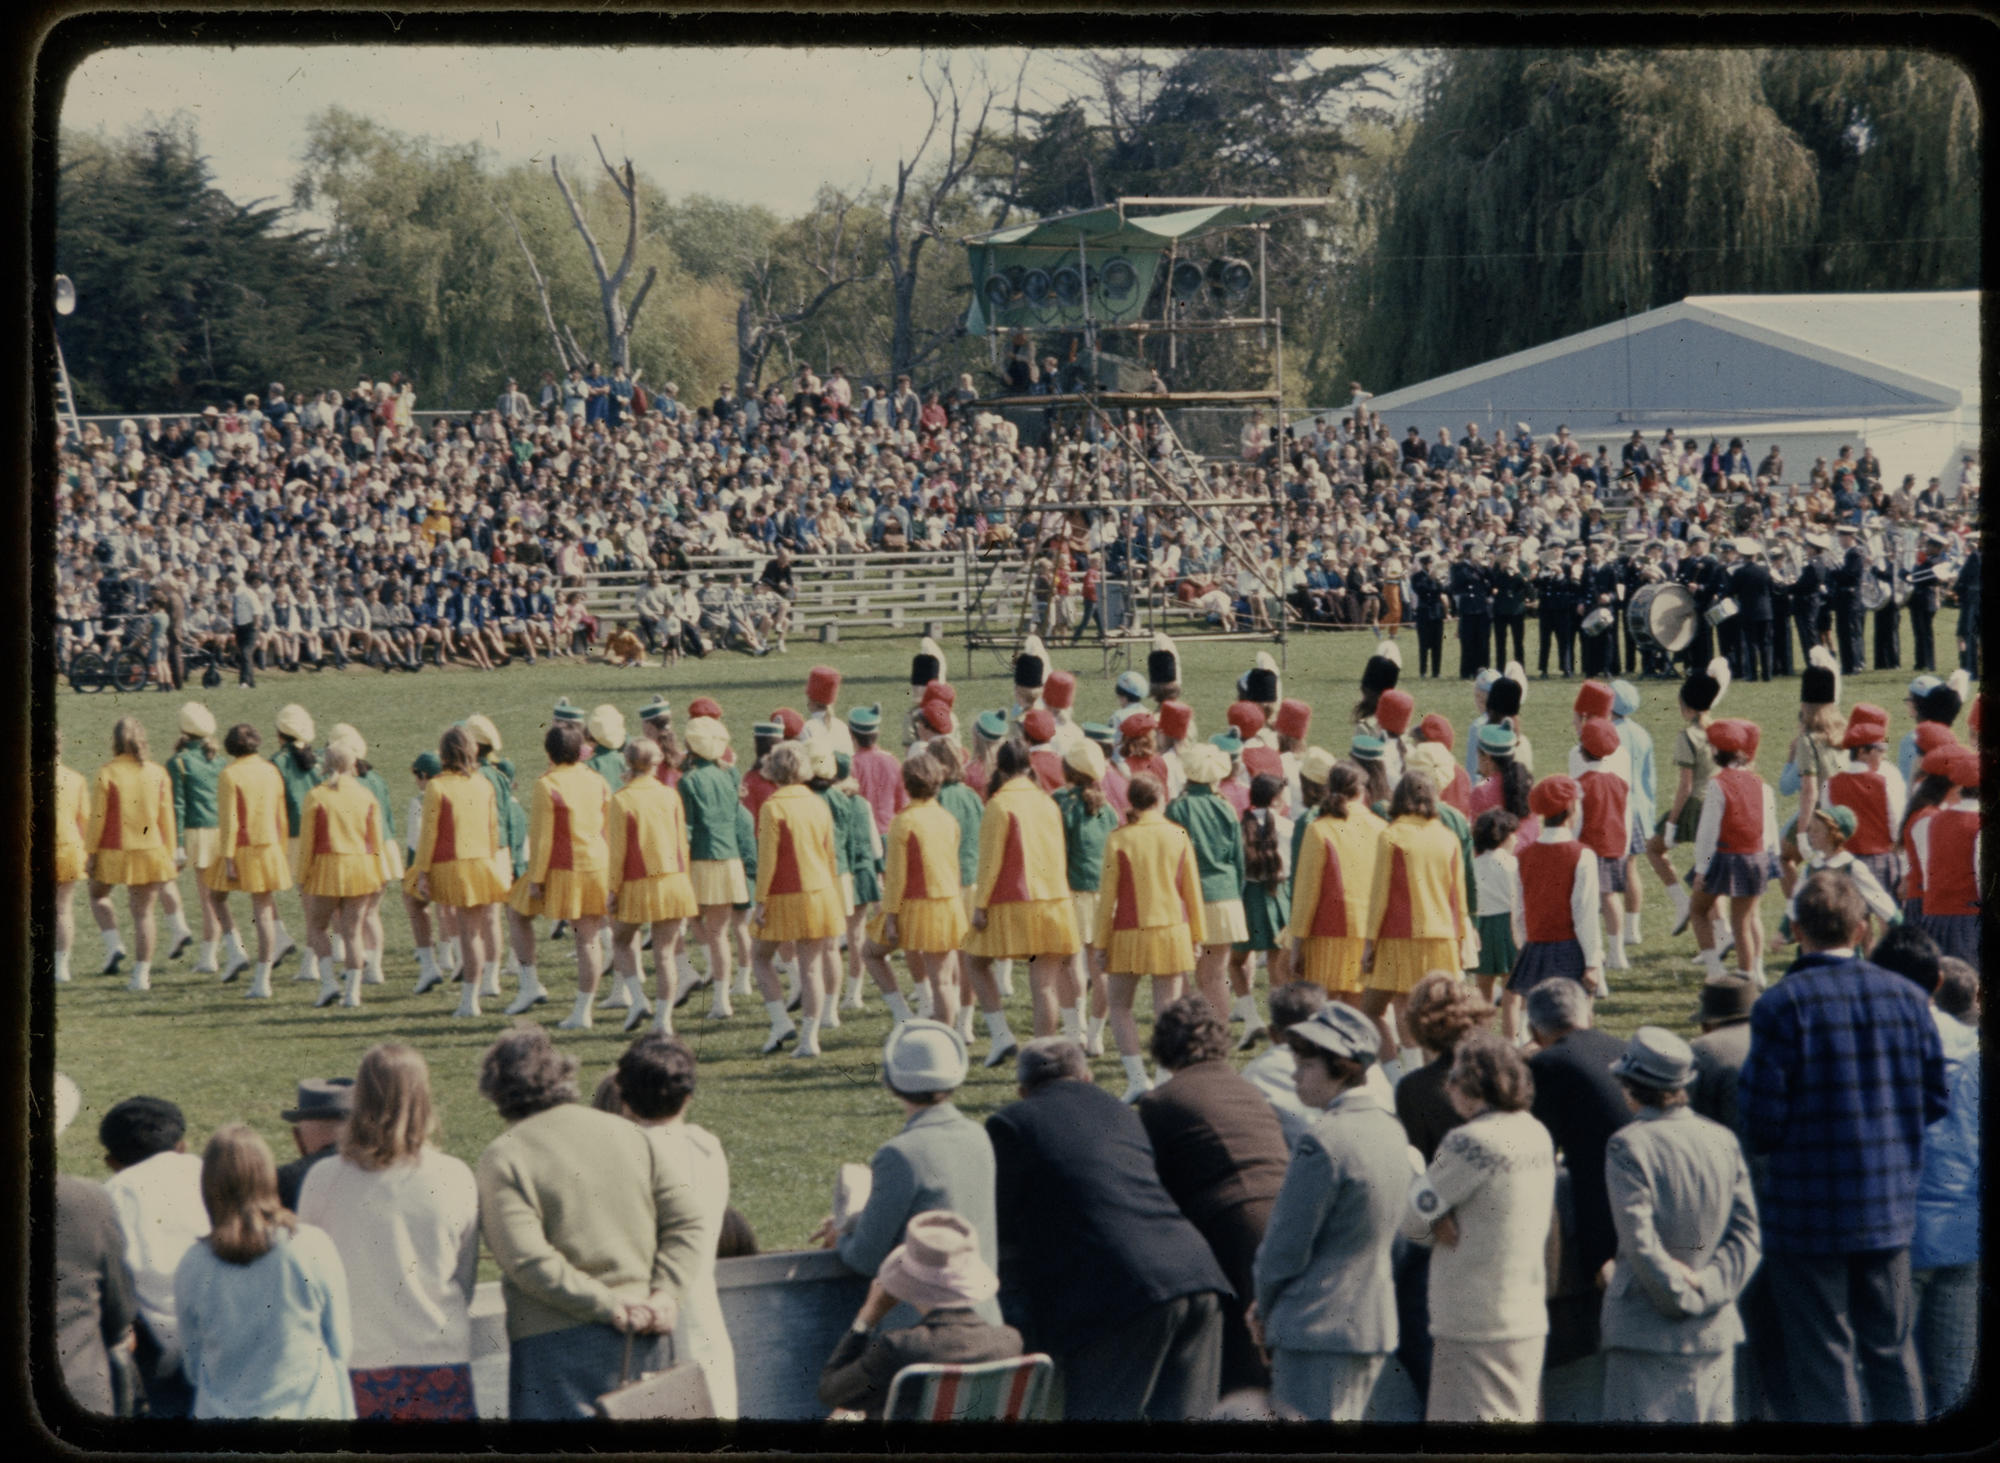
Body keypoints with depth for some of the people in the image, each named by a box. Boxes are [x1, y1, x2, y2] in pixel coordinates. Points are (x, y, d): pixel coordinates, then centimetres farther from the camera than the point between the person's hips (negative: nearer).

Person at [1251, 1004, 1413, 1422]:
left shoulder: (1324, 1140, -19)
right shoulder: (1390, 1130, 9)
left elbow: (1286, 1245, -15)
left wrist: (1263, 1308, 4)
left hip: (1317, 1326, -9)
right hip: (1375, 1323, 9)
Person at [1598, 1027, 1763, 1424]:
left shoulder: (1628, 1146, -10)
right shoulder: (1723, 1141, 6)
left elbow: (1640, 1241, -15)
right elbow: (1747, 1235, 2)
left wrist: (1683, 1297, -7)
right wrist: (1708, 1288, -5)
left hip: (1646, 1333, -5)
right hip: (1714, 1332, 5)